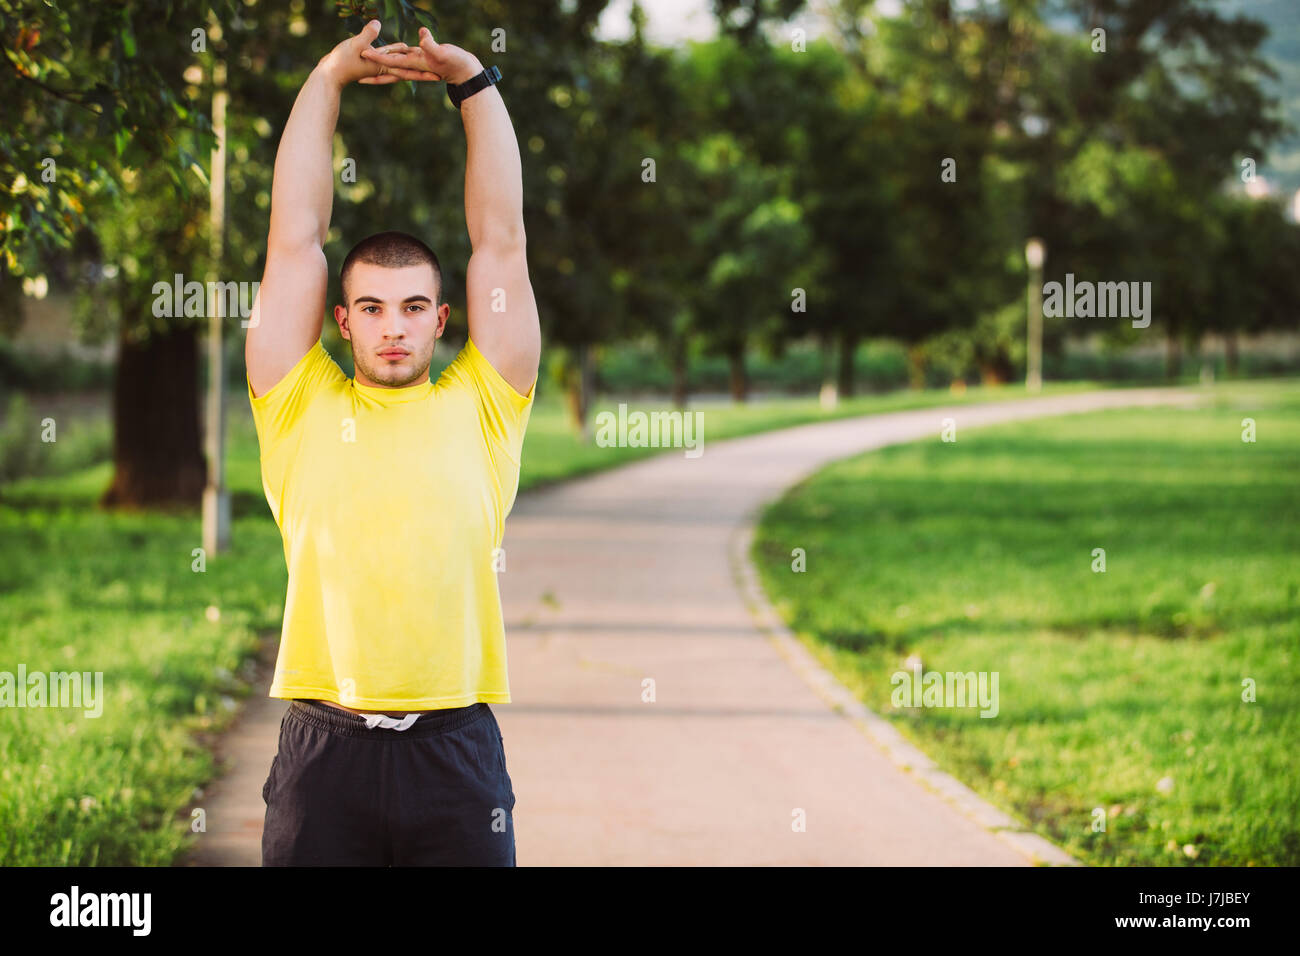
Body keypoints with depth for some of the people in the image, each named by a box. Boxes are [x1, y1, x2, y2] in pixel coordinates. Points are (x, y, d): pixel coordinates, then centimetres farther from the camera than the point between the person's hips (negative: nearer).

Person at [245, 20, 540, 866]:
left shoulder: (480, 408, 10)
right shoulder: (304, 409, 9)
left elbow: (501, 239, 8)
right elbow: (295, 236, 9)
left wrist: (474, 82, 7)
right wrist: (328, 78, 9)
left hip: (455, 745, 0)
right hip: (325, 745, 0)